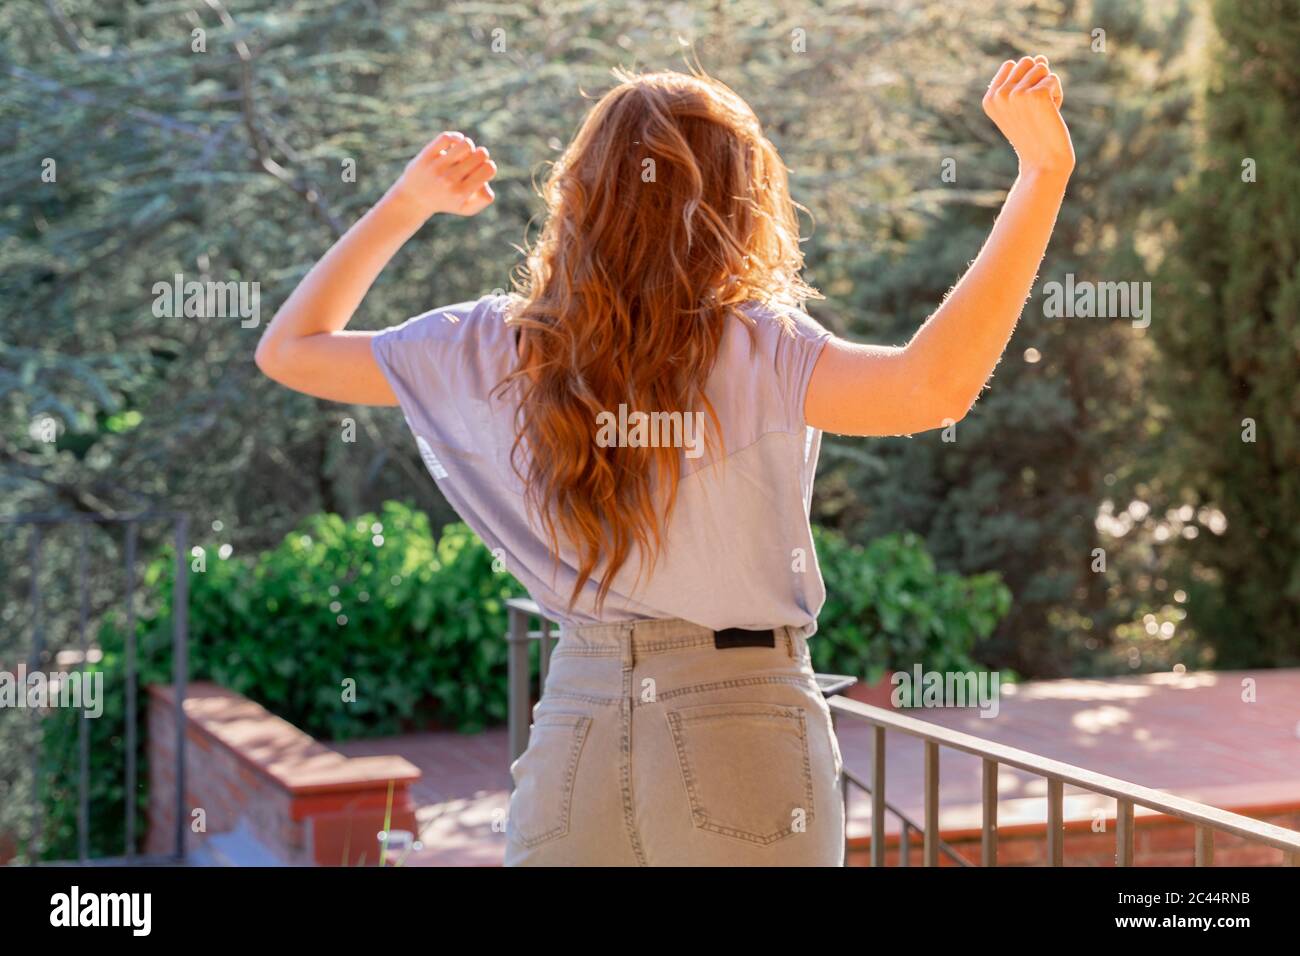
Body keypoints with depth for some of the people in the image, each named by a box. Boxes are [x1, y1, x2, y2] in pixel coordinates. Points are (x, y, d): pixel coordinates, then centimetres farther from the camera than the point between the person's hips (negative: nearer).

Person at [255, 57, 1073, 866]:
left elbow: (288, 350, 10)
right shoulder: (752, 353, -12)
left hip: (575, 736, 3)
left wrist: (404, 206, 18)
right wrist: (1043, 175, -25)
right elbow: (933, 387, -29)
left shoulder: (494, 351, -1)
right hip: (743, 733, -3)